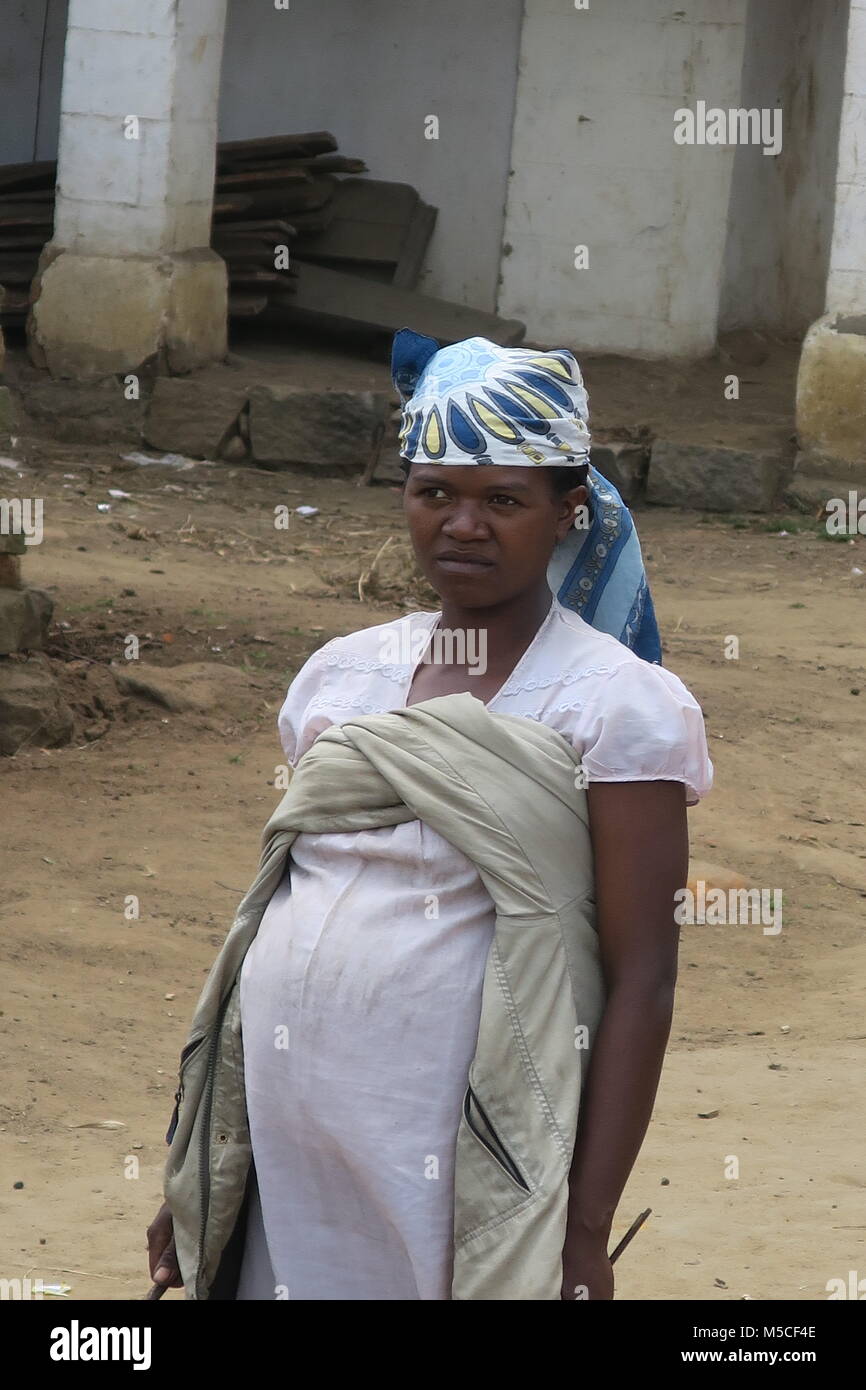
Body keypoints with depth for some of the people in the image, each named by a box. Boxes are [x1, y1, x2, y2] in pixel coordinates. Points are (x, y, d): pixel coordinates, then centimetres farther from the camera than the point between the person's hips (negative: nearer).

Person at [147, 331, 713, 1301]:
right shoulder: (342, 674, 9)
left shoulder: (618, 706, -6)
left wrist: (586, 1234, -14)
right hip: (281, 1143, 5)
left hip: (461, 1169, -5)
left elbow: (640, 984, -9)